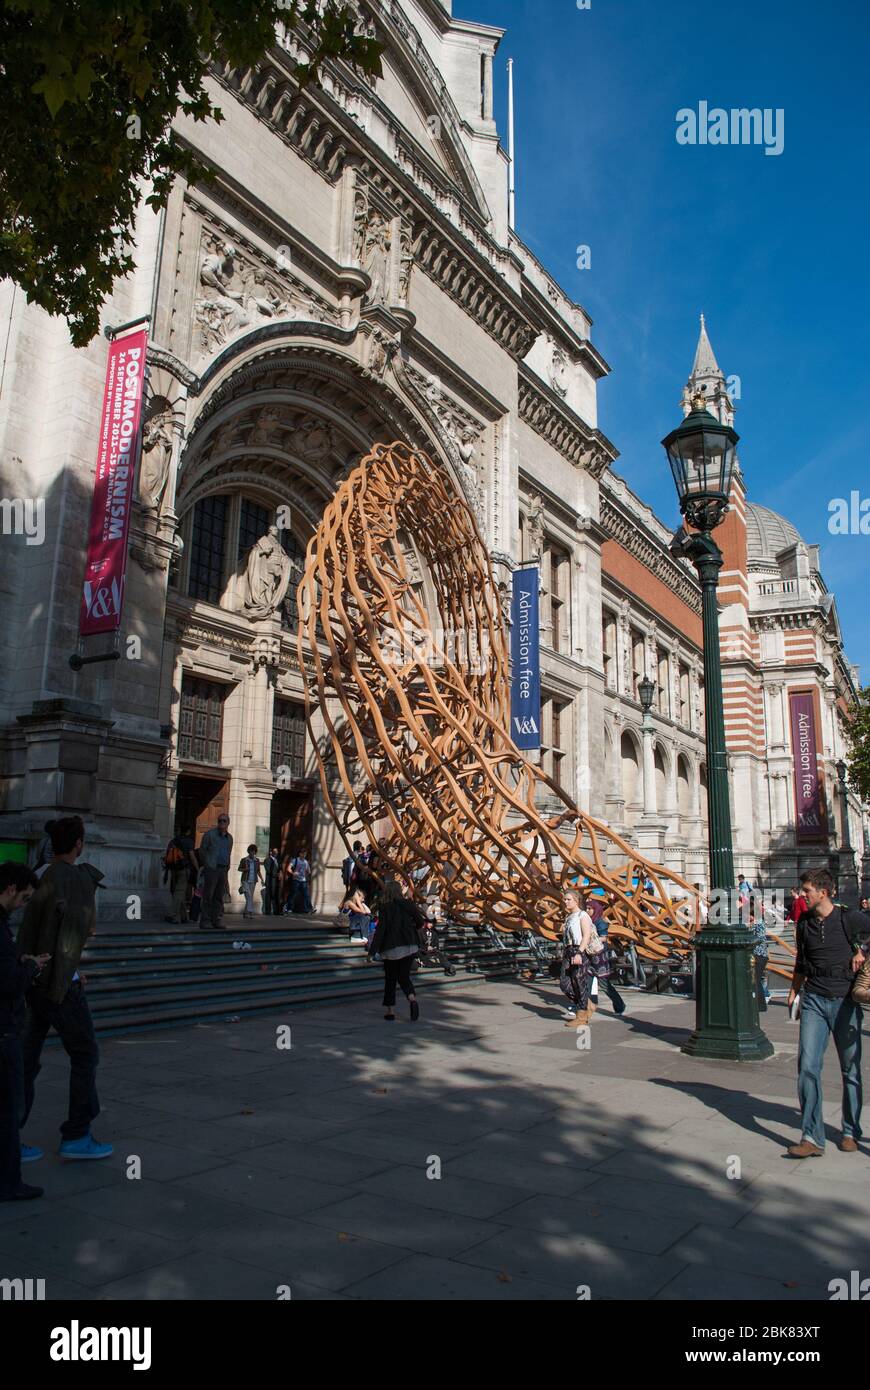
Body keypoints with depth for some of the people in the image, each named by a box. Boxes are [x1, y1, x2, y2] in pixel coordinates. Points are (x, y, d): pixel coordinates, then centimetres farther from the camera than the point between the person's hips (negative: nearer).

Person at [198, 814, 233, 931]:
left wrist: (227, 867, 10)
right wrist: (207, 864, -3)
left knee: (219, 897, 7)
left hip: (223, 869, 5)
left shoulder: (229, 838, 15)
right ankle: (205, 922, -3)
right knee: (208, 896, -5)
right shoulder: (210, 834, -1)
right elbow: (202, 850, -1)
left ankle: (217, 921, 11)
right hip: (211, 869, -5)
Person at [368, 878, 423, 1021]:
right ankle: (412, 998, -14)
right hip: (409, 946, 3)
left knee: (390, 979, 12)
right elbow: (420, 922, 5)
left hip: (391, 948, -3)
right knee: (404, 977, 13)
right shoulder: (408, 904, 1)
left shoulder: (385, 908, -9)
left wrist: (372, 950, -10)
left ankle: (390, 1011, 12)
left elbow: (380, 929, -13)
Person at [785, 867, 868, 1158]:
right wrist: (793, 992, 18)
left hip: (845, 1001, -3)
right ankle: (812, 1138, -6)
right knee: (807, 1066, -9)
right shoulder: (804, 923, 7)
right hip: (813, 1001, 3)